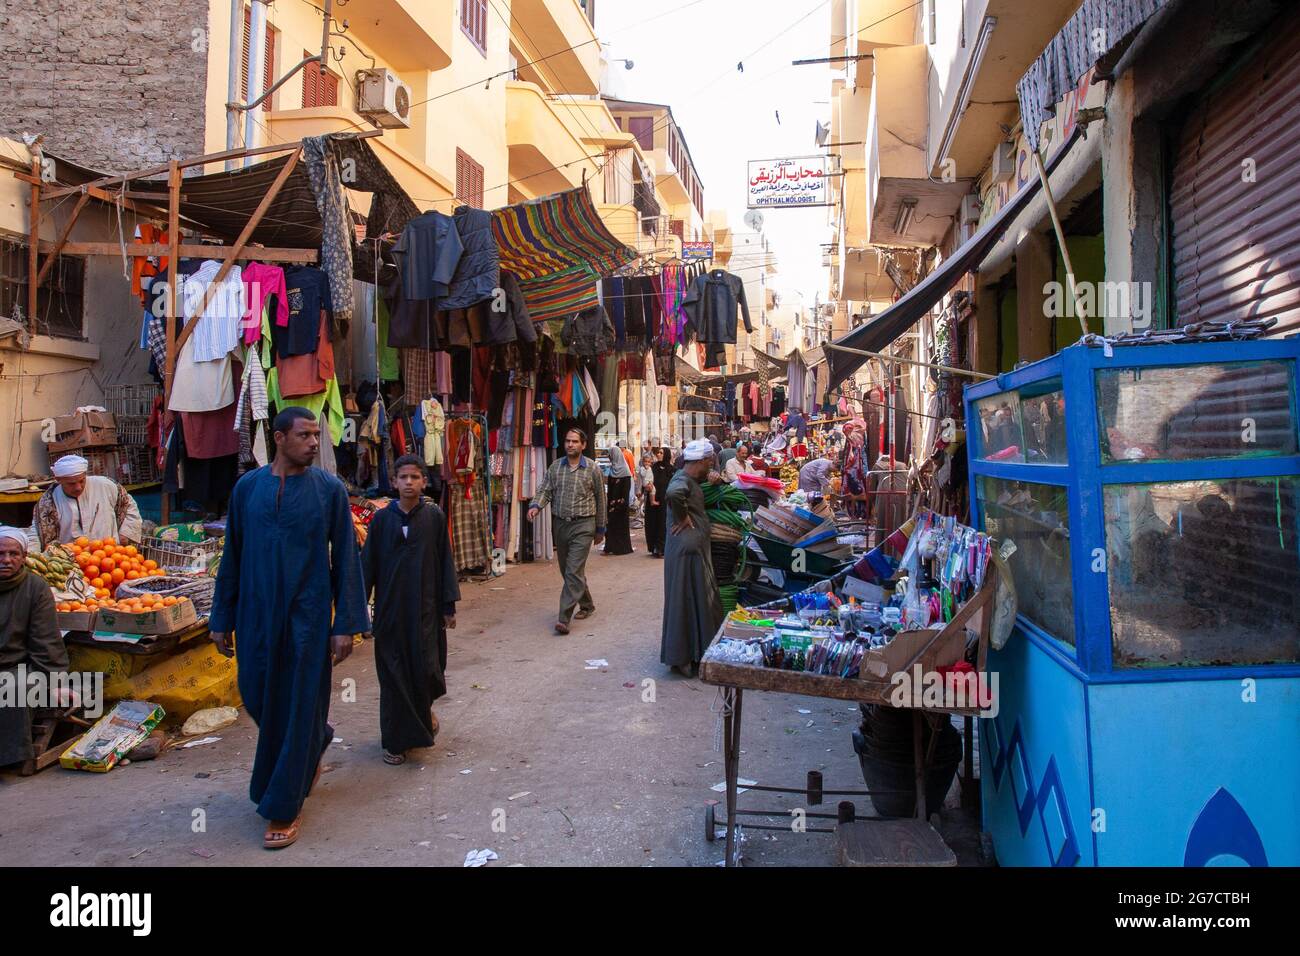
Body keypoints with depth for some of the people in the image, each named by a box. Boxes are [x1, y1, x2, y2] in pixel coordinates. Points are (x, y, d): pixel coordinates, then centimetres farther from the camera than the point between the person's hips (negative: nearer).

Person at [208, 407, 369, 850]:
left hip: (307, 615, -3)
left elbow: (345, 559, -5)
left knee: (298, 708, 2)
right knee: (258, 697, 13)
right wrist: (222, 619, 8)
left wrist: (345, 625, -8)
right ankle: (312, 747, 43)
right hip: (257, 614, 3)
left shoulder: (330, 490, -5)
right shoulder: (247, 487, 2)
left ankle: (284, 809, 16)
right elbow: (232, 558, 8)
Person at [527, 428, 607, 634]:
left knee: (574, 572, -12)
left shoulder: (592, 468, -1)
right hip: (560, 524, 5)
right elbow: (545, 490, 4)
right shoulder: (555, 466, 7)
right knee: (568, 571, 14)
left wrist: (600, 529, 7)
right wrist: (536, 505, -18)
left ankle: (564, 618, -15)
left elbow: (600, 500, 4)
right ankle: (587, 605, 34)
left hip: (583, 526, -5)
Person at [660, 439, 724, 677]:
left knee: (701, 601, 17)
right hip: (688, 550, -10)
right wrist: (682, 517, -24)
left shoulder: (690, 479, 14)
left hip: (696, 549, 10)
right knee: (687, 602, -1)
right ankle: (682, 658, 8)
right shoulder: (682, 480, -17)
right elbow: (673, 494, -39)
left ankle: (694, 652, 27)